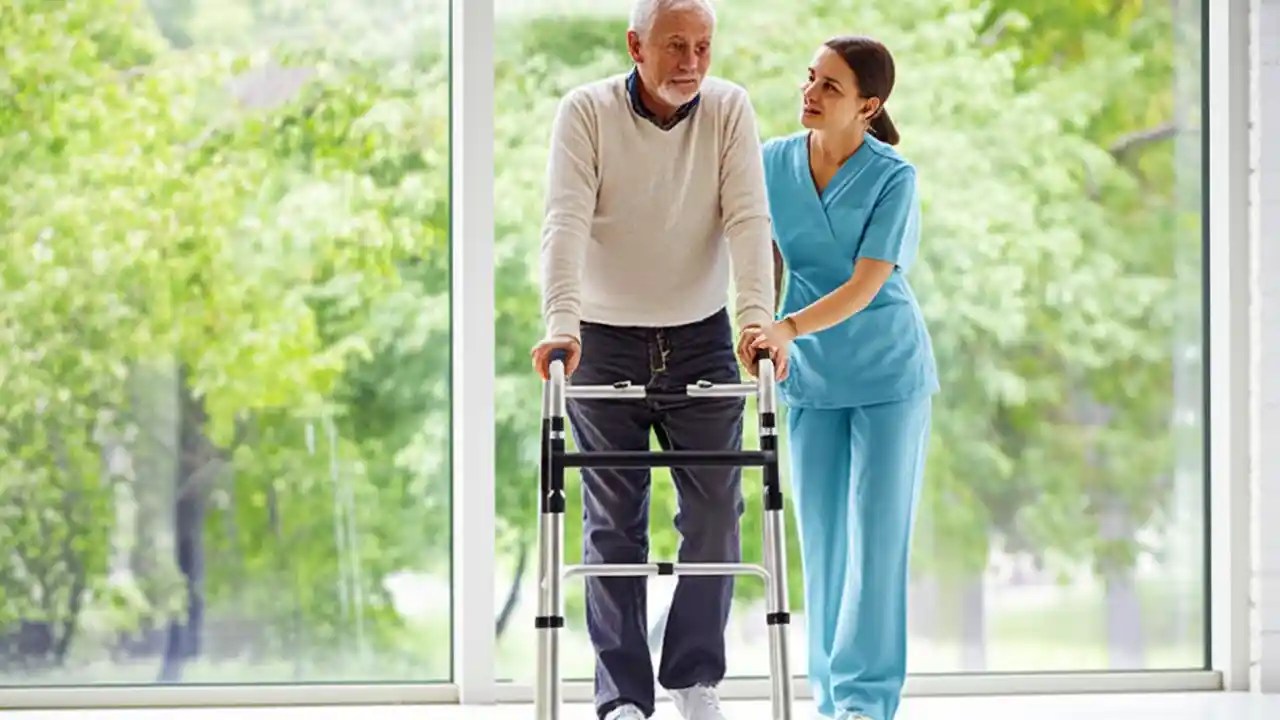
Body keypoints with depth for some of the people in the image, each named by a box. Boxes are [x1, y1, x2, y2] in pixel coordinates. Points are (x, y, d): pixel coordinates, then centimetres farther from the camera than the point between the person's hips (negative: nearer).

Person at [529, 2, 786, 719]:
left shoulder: (729, 109, -5)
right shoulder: (587, 111, -10)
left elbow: (748, 220, -14)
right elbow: (566, 222, -20)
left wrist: (756, 317, -28)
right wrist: (561, 324, -33)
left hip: (702, 338, 2)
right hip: (607, 342, -2)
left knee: (716, 513, 1)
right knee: (615, 525, 1)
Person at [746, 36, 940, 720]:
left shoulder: (892, 178, -16)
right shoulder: (773, 163, -3)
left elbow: (865, 285, -23)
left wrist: (790, 328, -35)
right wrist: (756, 341, 6)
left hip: (888, 375, -4)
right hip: (811, 379, 4)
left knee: (877, 535, -4)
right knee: (821, 538, 5)